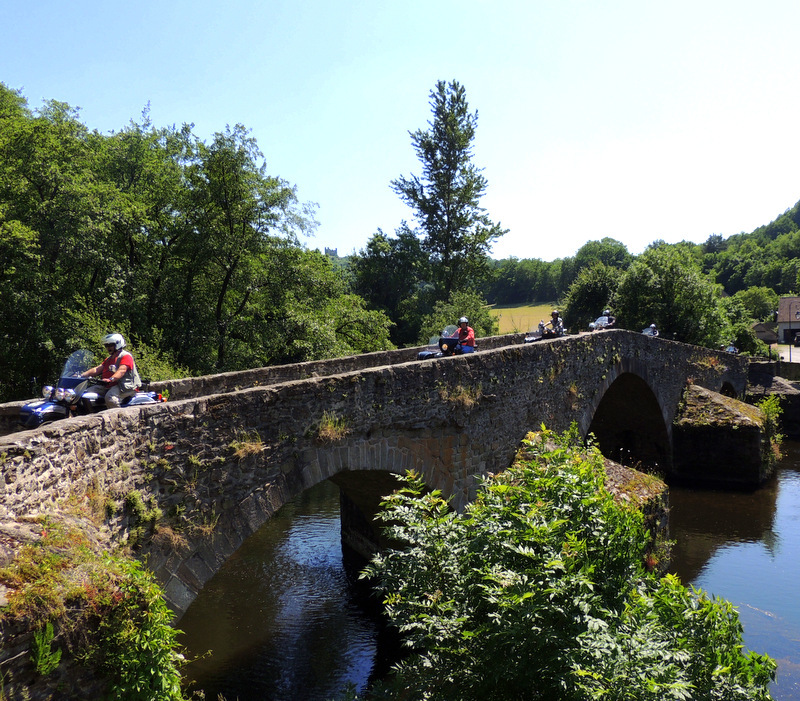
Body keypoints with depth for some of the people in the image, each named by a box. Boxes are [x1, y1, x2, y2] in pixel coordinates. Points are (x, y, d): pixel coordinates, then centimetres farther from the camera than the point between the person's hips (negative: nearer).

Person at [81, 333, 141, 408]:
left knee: (110, 397, -36)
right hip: (109, 386, 10)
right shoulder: (109, 359, 27)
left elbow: (121, 370, -22)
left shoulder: (126, 356, -5)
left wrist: (111, 379, -39)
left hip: (125, 385, -9)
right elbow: (97, 369, 18)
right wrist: (82, 375, 3)